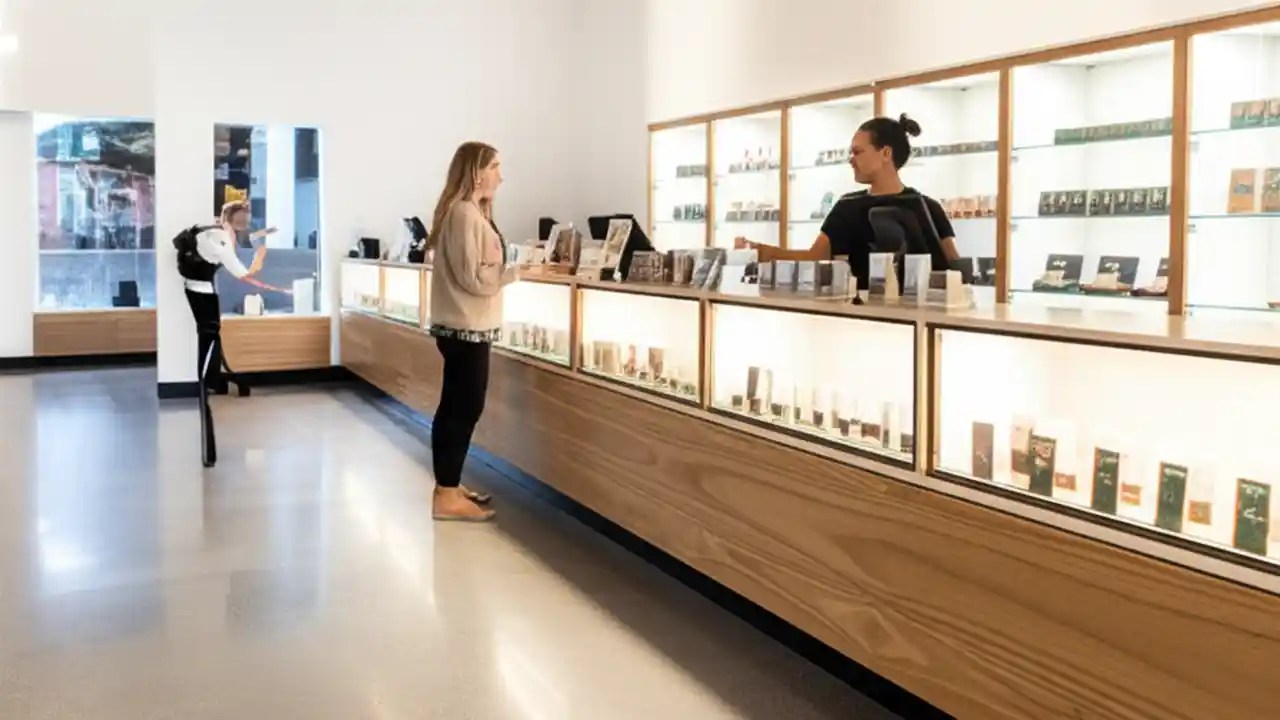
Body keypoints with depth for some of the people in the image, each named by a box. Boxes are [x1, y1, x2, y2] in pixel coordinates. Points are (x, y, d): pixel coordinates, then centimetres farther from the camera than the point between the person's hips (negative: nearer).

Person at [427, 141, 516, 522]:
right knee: (464, 410, -6)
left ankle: (449, 486, 25)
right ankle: (446, 497, 0)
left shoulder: (469, 212, 15)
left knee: (455, 408, 15)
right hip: (466, 327, -11)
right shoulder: (464, 213, -17)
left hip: (463, 326, 11)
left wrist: (511, 265, 5)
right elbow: (472, 277, -22)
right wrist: (518, 271, -14)